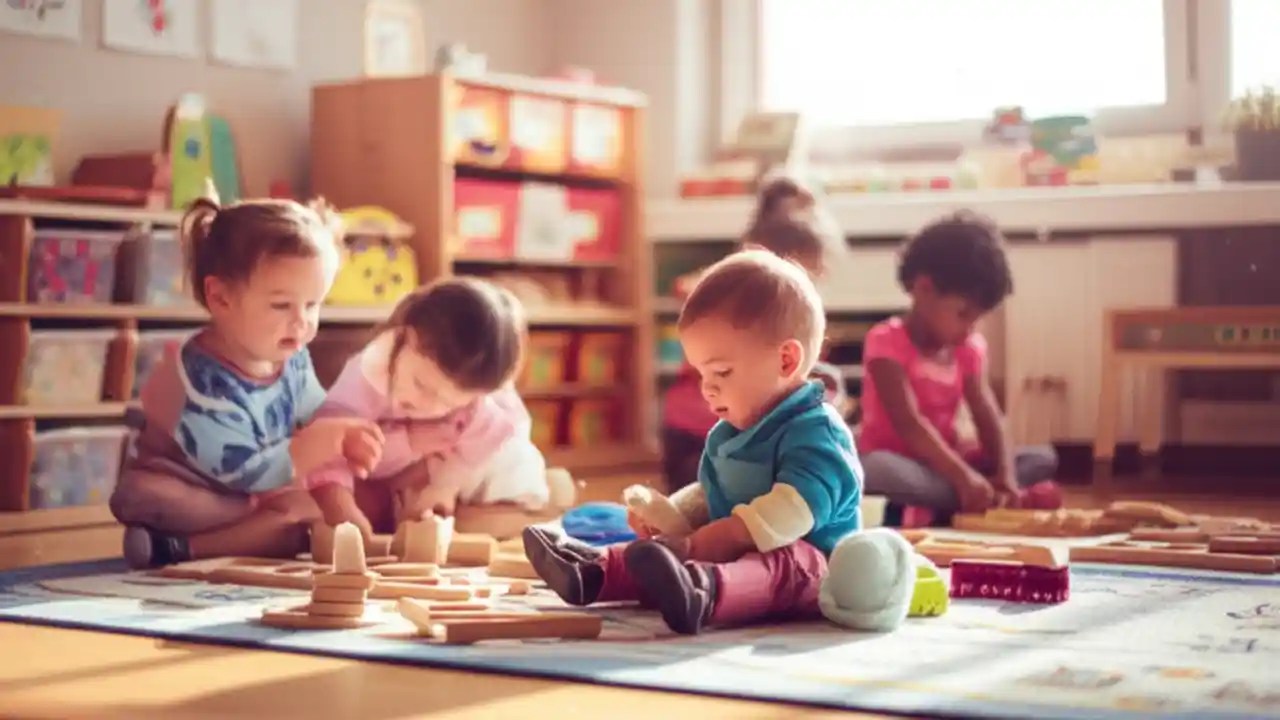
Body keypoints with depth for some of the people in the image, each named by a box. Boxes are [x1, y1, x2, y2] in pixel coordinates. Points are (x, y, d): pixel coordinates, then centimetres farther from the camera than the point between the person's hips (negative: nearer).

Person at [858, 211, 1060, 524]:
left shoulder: (970, 347, 5)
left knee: (1043, 459, -8)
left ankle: (933, 507, -25)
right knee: (872, 470, -41)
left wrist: (1006, 476, -23)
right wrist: (964, 476, -36)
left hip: (941, 465, 6)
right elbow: (908, 422, -25)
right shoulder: (886, 342, -15)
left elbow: (989, 418, -4)